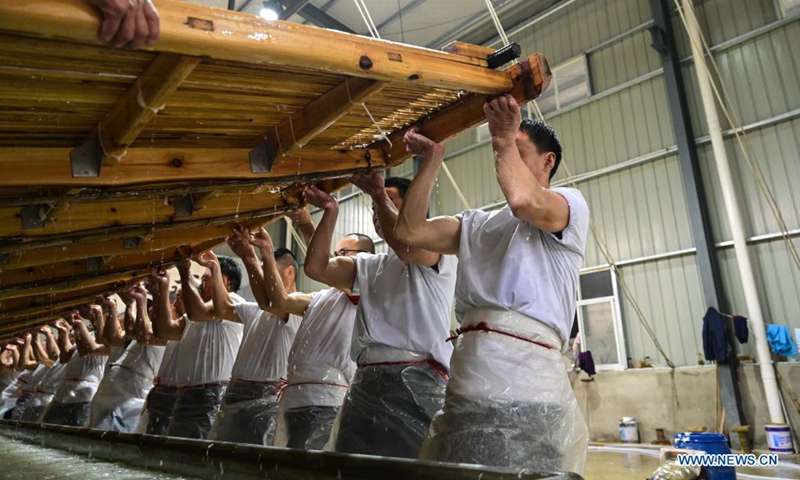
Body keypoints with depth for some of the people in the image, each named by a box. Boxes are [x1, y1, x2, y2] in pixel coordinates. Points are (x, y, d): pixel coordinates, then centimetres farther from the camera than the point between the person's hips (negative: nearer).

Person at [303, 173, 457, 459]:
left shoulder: (439, 253, 3)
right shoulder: (369, 265, 22)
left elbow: (406, 246, -20)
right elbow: (315, 267, 12)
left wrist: (378, 193, -10)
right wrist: (330, 211, 9)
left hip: (418, 384, -6)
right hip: (365, 384, 6)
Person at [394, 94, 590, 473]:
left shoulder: (571, 203, 8)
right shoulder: (477, 224, 26)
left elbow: (523, 200, -16)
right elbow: (410, 231, 15)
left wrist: (505, 139, -1)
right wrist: (432, 160, 14)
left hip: (526, 376, -6)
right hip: (466, 383, 6)